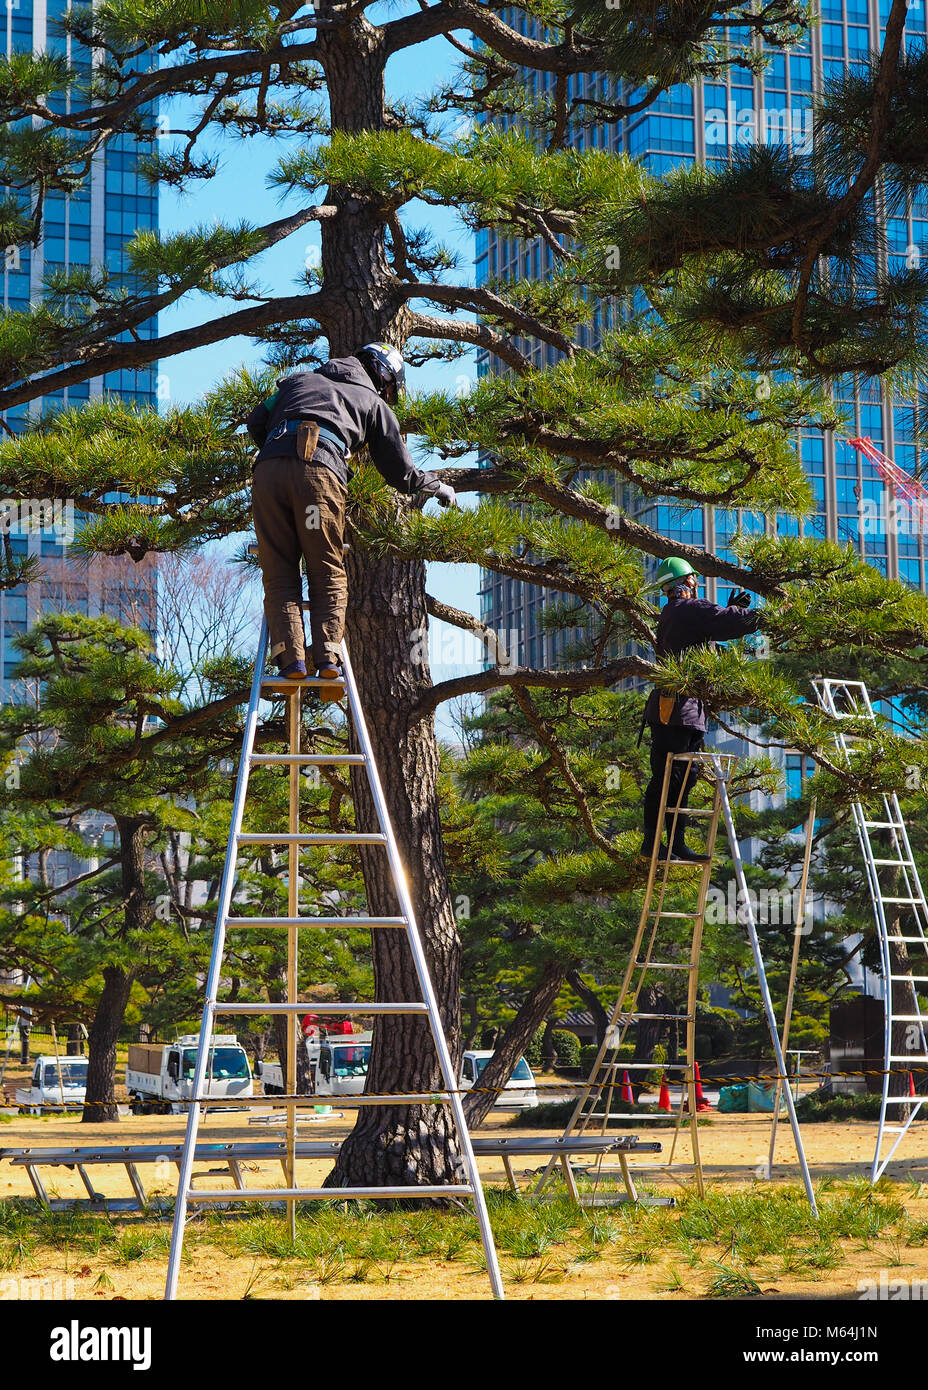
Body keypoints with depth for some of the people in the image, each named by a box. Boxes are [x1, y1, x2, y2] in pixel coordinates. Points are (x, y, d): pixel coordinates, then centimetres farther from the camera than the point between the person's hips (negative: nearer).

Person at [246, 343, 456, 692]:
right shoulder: (373, 402, 25)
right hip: (321, 470, -2)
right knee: (328, 575, 9)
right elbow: (402, 475, 26)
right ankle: (327, 657, -6)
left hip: (268, 469, 2)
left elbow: (255, 423, 27)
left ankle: (290, 656, -8)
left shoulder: (299, 379, 34)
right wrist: (441, 488, 45)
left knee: (279, 574, 6)